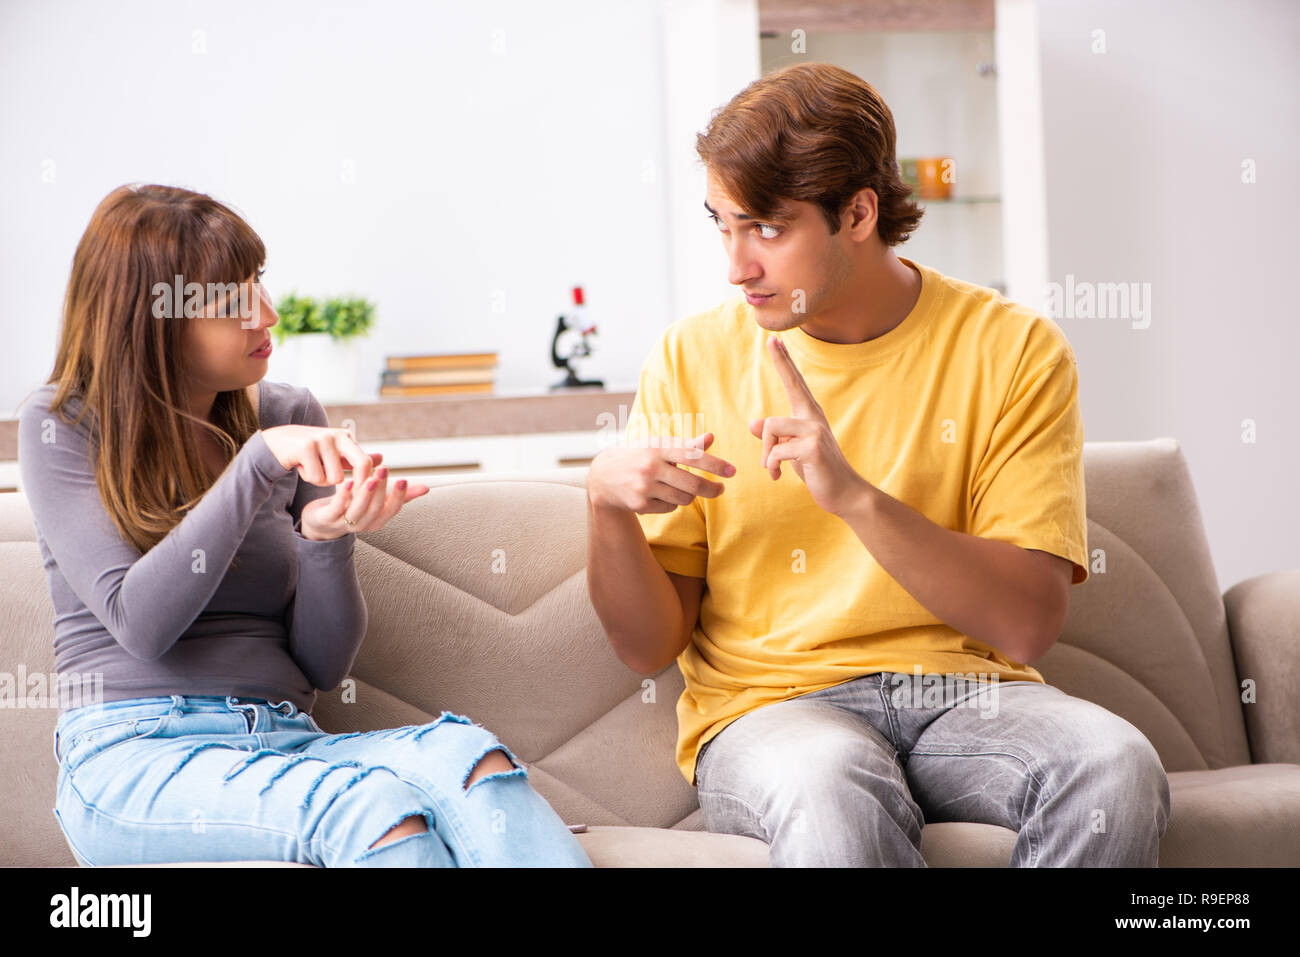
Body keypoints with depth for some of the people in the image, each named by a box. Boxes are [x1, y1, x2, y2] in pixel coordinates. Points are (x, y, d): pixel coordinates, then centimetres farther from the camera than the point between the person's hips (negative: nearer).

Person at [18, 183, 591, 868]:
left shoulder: (291, 418, 13)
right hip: (138, 755, -4)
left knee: (465, 755, -31)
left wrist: (326, 539, -10)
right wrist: (257, 463, -15)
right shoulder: (63, 426, 5)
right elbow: (140, 622, -11)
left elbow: (321, 665, 10)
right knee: (372, 806, -36)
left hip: (283, 745, 4)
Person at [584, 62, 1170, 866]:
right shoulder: (692, 359, 4)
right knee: (830, 788, -38)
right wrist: (607, 506, -16)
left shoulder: (1013, 349, 0)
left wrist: (856, 495, -21)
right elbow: (651, 646, 4)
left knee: (1116, 766, -31)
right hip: (771, 707, -1)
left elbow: (1029, 623, -9)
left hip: (966, 693, 2)